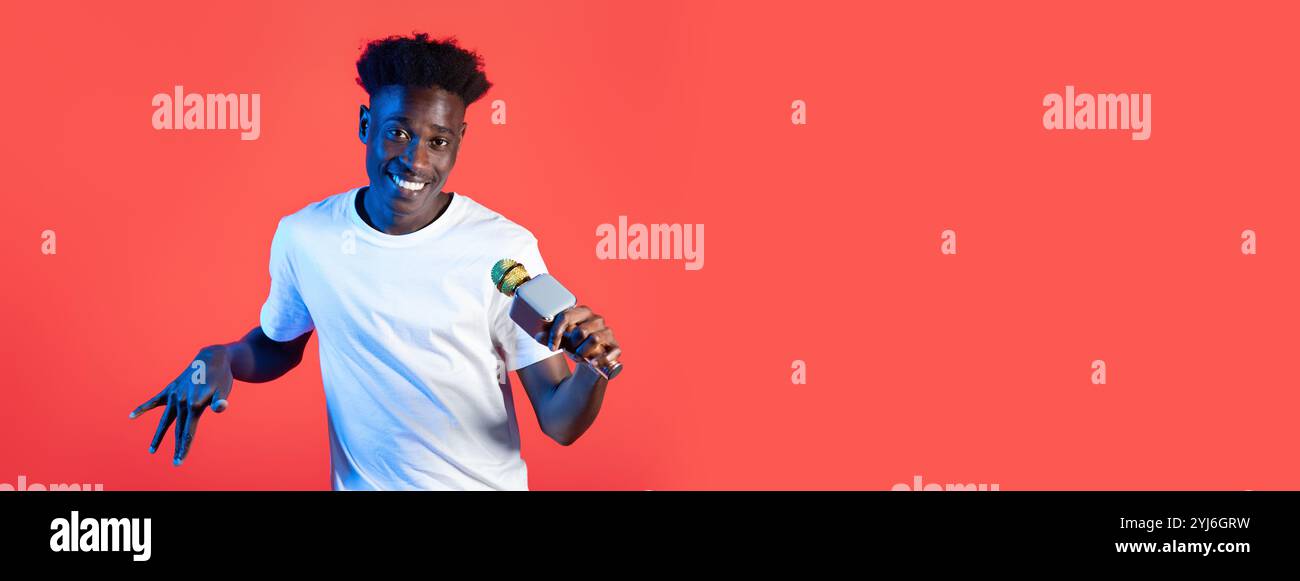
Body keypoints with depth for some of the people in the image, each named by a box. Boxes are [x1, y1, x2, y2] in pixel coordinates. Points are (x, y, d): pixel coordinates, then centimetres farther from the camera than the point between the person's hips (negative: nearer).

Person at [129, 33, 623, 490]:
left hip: (485, 483, -2)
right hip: (361, 482, 2)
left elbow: (559, 423, -15)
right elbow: (279, 344, 9)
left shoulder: (505, 249, -17)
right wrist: (219, 360, -10)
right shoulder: (304, 235, -11)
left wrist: (593, 373, -34)